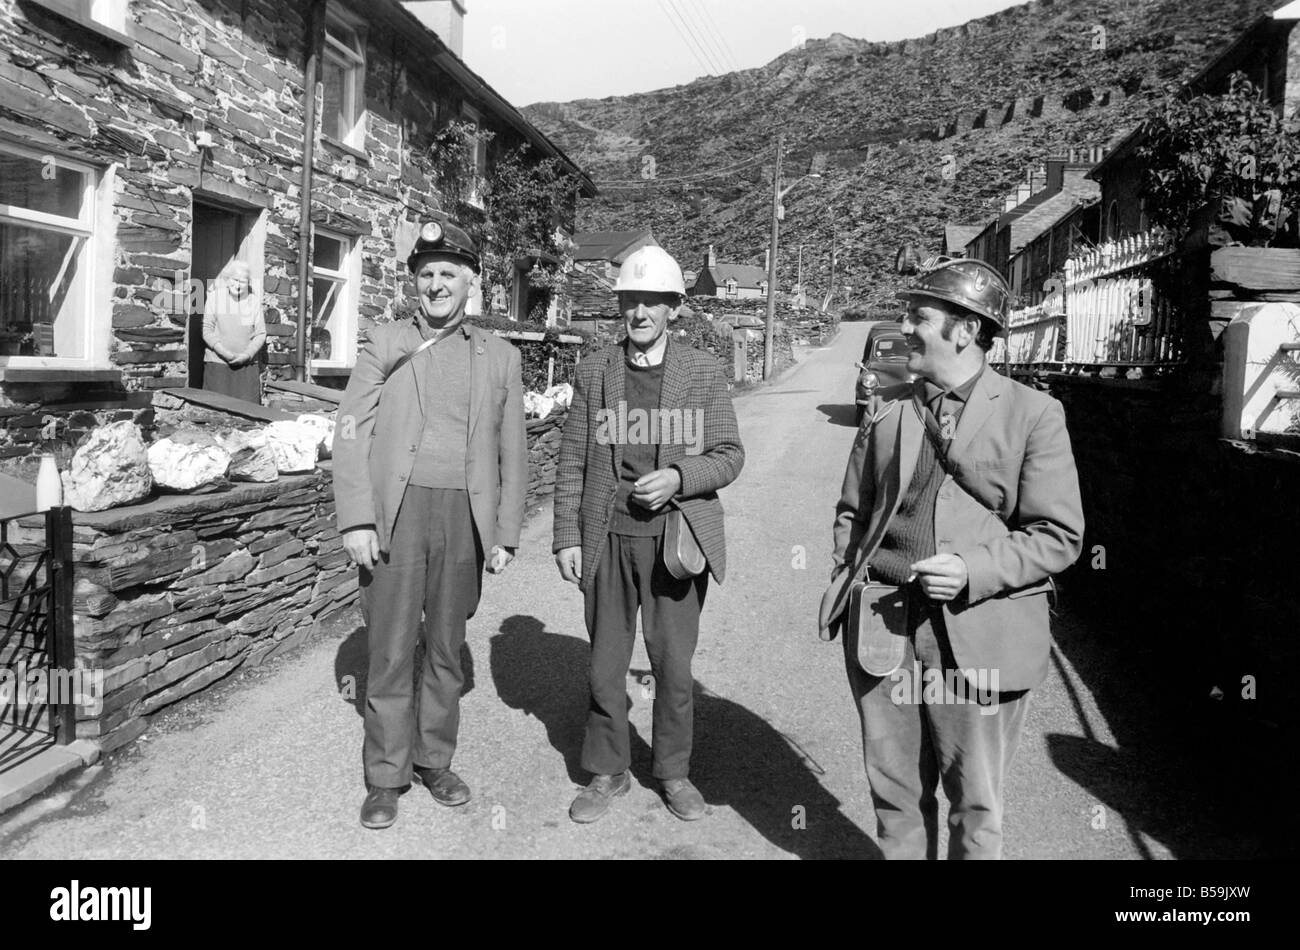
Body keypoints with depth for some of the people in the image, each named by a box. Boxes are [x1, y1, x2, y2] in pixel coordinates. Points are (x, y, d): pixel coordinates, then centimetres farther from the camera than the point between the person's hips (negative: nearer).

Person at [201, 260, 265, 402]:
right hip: (218, 364, -1)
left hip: (247, 365, 1)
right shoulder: (214, 297, 1)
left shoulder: (254, 300, 4)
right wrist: (225, 353, -13)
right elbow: (207, 331, 0)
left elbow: (261, 334, 4)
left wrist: (246, 355, -10)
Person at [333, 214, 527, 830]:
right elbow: (351, 434, -2)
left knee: (446, 648, 12)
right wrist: (355, 520, -11)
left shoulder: (500, 357, 10)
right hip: (394, 514, -1)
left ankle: (434, 761, 28)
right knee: (391, 649, 3)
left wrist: (506, 535, 5)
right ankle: (386, 776, 17)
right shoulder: (384, 344, 5)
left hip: (464, 519, 2)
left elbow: (512, 455, 11)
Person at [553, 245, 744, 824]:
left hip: (675, 538, -1)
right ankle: (607, 772, 26)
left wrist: (678, 477, -15)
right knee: (605, 664, 9)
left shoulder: (702, 371, 1)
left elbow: (729, 456, 3)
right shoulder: (595, 371, 4)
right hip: (608, 540, 1)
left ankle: (674, 771, 27)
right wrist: (566, 538, 2)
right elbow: (572, 461, 6)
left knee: (673, 664, 7)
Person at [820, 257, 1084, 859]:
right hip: (882, 625, 4)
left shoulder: (1033, 414, -3)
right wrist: (847, 580, 2)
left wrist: (974, 571, -20)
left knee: (975, 803, 10)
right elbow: (852, 511, 16)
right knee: (894, 788, 15)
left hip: (979, 635, -3)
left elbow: (1058, 535, -7)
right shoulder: (886, 407, 9)